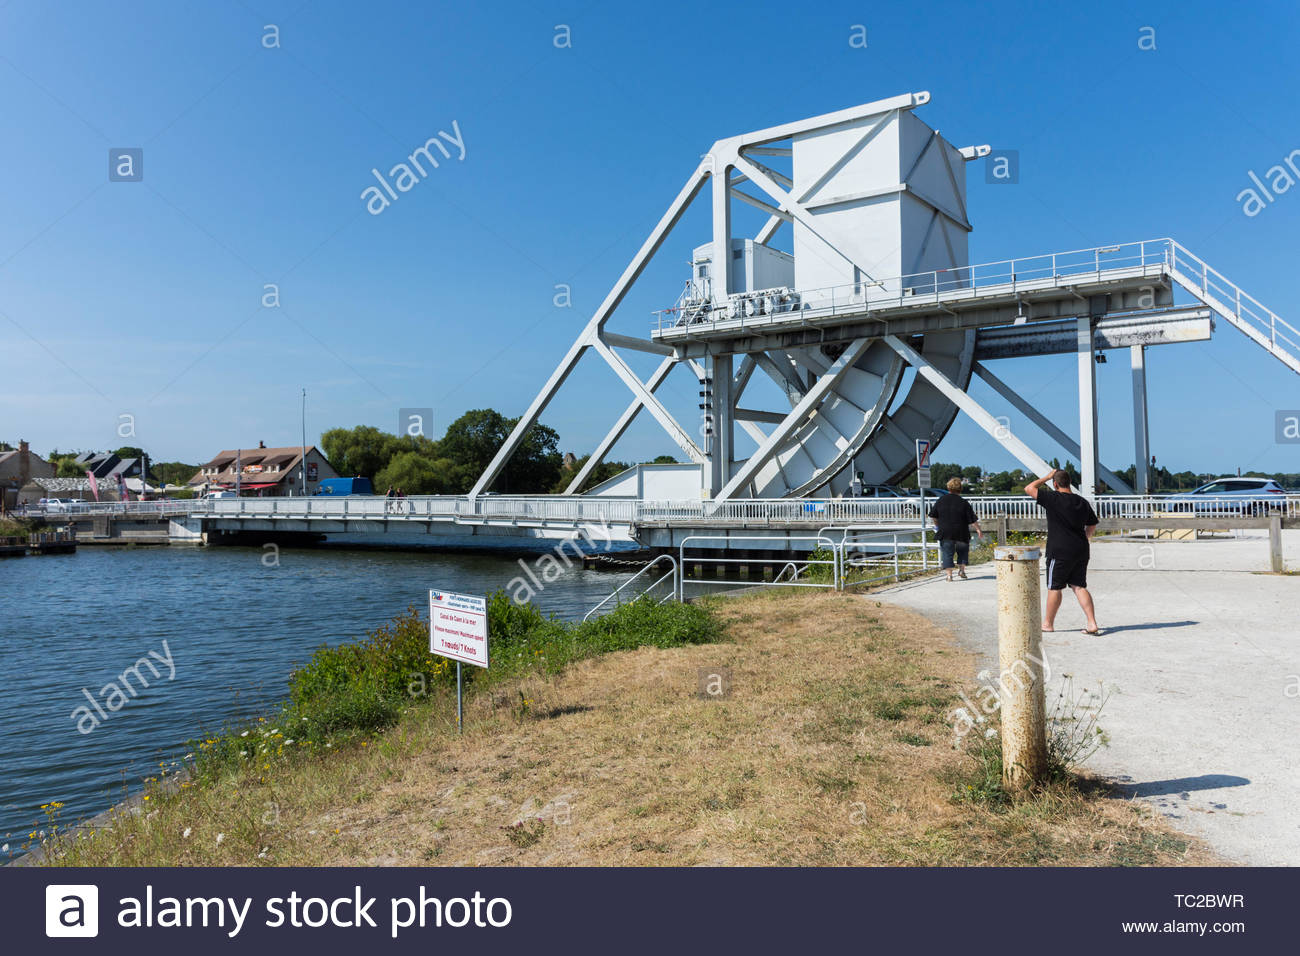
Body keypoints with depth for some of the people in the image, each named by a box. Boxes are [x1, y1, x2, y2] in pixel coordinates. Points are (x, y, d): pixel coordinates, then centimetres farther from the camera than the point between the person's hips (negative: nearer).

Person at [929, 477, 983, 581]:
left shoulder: (941, 500, 0)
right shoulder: (963, 502, -6)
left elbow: (934, 516, 6)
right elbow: (972, 519, -5)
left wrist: (938, 526, 22)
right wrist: (978, 530, 4)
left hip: (945, 532, 0)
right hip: (961, 533, 0)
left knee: (947, 553, 3)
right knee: (963, 551, 20)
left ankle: (949, 574, -4)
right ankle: (961, 570, 13)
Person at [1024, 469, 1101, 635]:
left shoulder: (1053, 498, -13)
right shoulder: (1082, 501, 9)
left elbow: (1029, 488, -7)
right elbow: (1092, 525, 19)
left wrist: (1047, 477, 1)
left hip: (1060, 552, -6)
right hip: (1081, 551, 6)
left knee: (1054, 587, 5)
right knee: (1079, 586, 9)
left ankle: (1048, 623, 16)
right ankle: (1092, 624, 2)